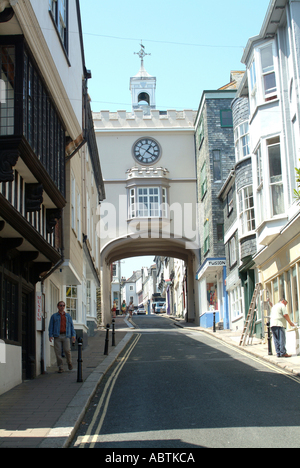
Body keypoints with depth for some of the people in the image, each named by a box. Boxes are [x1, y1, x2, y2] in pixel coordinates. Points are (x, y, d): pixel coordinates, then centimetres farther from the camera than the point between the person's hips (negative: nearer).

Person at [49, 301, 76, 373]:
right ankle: (60, 368, 4)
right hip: (57, 336, 0)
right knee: (58, 352, -4)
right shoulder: (54, 316, 13)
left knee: (67, 350, -13)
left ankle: (69, 363, 13)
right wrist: (50, 335, -3)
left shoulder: (68, 316, 18)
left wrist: (73, 335, 6)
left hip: (66, 336, 0)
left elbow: (71, 326, 17)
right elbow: (51, 326, 9)